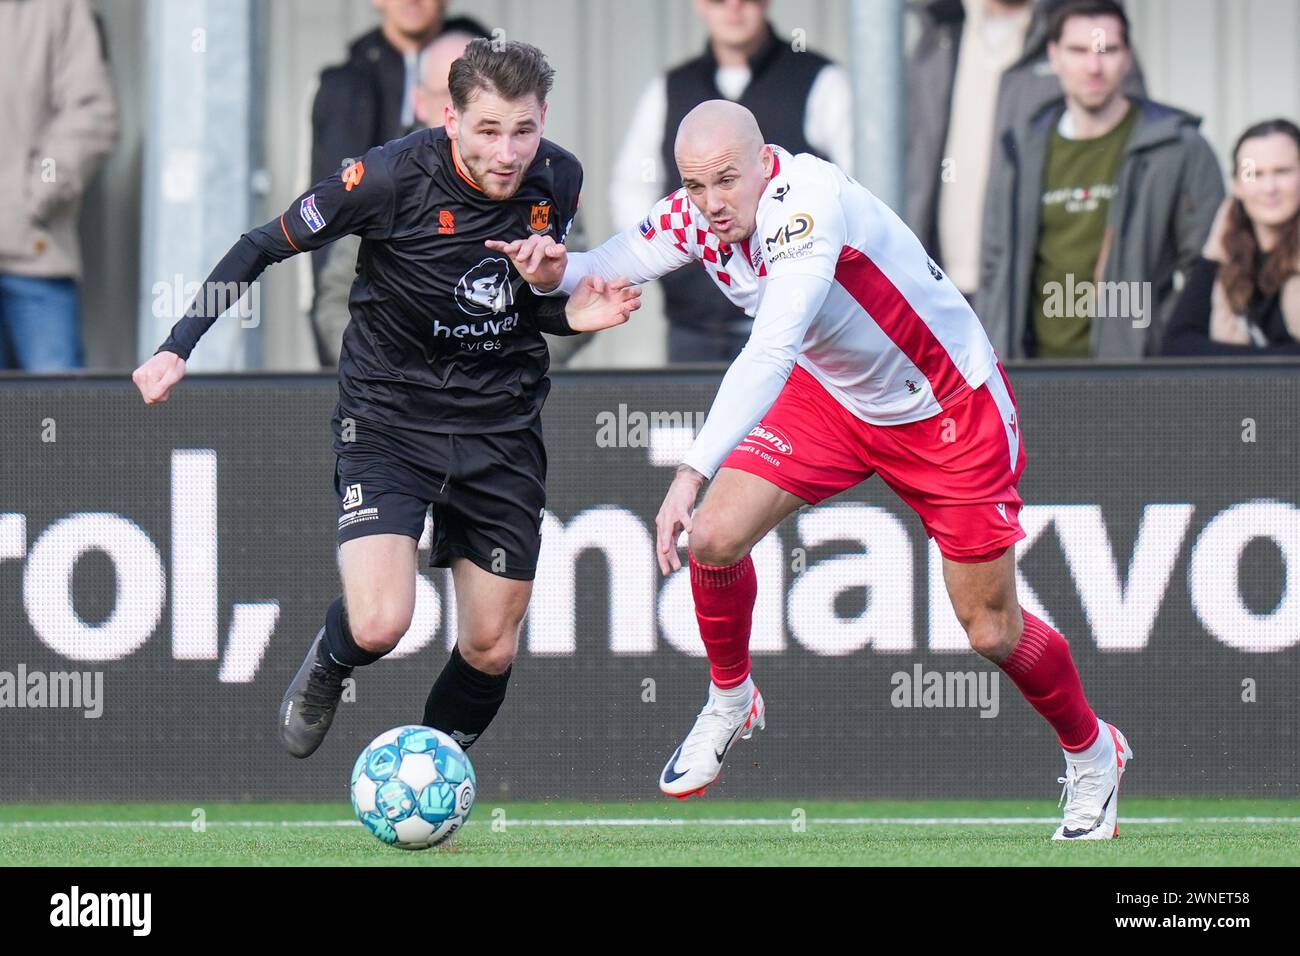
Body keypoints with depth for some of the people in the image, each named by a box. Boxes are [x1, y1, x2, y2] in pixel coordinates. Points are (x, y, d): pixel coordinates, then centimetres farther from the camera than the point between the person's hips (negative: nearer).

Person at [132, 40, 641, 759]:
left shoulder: (558, 181, -7)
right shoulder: (394, 176, -21)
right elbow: (264, 247, -9)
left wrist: (571, 314, -10)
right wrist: (179, 347, -14)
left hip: (502, 424, 4)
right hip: (389, 416, -4)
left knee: (491, 651, 5)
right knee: (379, 626, -21)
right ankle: (328, 665, 18)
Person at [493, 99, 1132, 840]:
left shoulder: (809, 206, -37)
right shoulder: (697, 214, -15)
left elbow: (771, 351, -47)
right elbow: (610, 270, -4)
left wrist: (694, 470, -54)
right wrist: (557, 271, -30)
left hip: (953, 411, -6)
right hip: (834, 397, 6)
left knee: (992, 631, -1)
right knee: (713, 535, -13)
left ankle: (1093, 753, 28)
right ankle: (731, 700, 15)